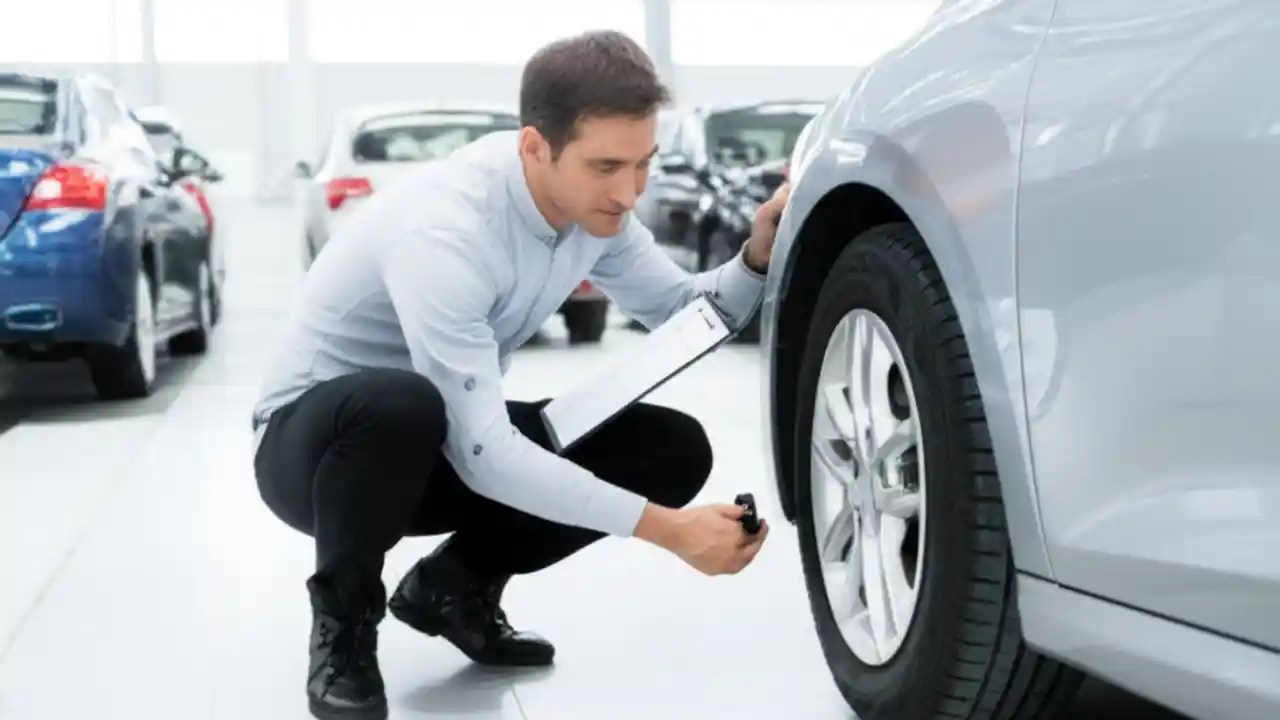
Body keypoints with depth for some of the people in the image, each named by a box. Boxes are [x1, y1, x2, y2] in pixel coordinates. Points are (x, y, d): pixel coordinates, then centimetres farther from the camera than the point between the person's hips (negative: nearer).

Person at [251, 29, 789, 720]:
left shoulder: (593, 201, -11)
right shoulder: (446, 230, -34)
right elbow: (483, 455, -34)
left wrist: (759, 255, -18)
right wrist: (666, 529, -36)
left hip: (446, 441, 7)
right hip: (312, 440, -6)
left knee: (674, 448, -10)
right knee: (400, 404, -42)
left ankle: (456, 586, 7)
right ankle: (342, 625, -12)